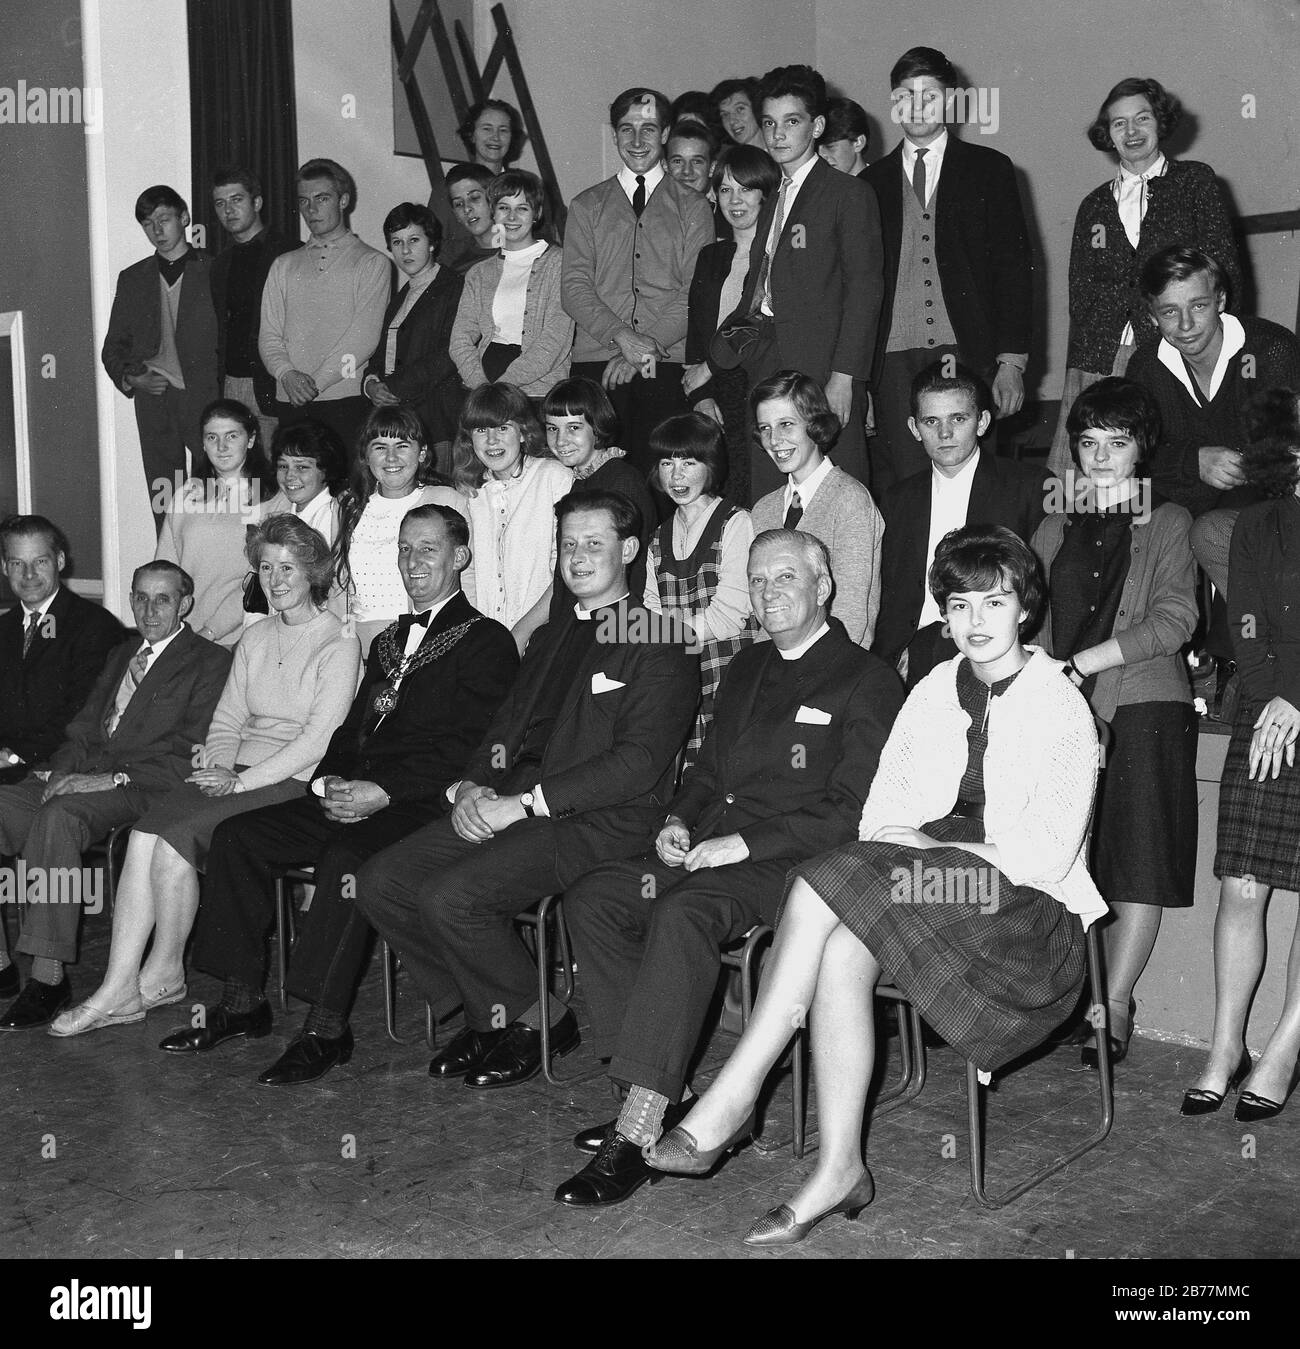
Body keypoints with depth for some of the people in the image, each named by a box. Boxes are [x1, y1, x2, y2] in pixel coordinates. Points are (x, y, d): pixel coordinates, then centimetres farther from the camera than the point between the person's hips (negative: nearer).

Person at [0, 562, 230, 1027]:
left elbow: (189, 757, -8)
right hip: (78, 777, 7)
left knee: (60, 815, -35)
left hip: (143, 788, -7)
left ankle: (49, 975, -32)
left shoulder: (210, 661, 3)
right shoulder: (120, 655, 27)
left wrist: (114, 777, -17)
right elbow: (83, 730, 22)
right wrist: (61, 770, 0)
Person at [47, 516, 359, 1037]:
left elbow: (319, 738, -12)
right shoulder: (254, 639, 19)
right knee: (144, 833, -20)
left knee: (176, 838, -25)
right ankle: (118, 988, -21)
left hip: (293, 784, -6)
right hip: (238, 774, 6)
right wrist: (218, 763, -5)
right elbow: (227, 718, 17)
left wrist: (241, 781, -16)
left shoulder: (339, 643, -4)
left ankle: (164, 973, -4)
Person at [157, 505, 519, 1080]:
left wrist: (384, 791, -20)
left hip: (424, 806, -8)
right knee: (236, 836, -6)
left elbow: (466, 749, -12)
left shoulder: (487, 641, -1)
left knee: (345, 857, -35)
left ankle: (326, 1028, -27)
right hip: (357, 795, 8)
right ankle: (242, 1003, -1)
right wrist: (331, 780, 0)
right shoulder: (389, 641, 26)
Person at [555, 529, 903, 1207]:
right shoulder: (745, 669, 23)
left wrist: (743, 843, -17)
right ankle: (661, 1091, -9)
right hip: (705, 847, 8)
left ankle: (637, 1132, -32)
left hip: (792, 861, -8)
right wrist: (677, 821, 6)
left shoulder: (866, 680, -2)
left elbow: (849, 809, -11)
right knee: (590, 898, -14)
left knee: (682, 914, -34)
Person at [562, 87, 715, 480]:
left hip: (668, 363, -1)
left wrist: (649, 344, -12)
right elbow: (573, 287, 5)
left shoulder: (693, 207, 13)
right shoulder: (586, 206, 16)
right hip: (596, 361, 1)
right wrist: (621, 336, -12)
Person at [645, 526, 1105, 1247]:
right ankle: (838, 1169, -26)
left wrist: (932, 851, -14)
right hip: (937, 880, 5)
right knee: (841, 949, -31)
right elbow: (880, 812, 12)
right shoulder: (932, 692, 16)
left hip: (1028, 906, -5)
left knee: (830, 884, -29)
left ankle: (735, 1096, -24)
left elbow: (1047, 855, -10)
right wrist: (900, 845, -10)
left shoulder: (1061, 706, -2)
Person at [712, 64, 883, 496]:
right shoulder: (771, 203, 22)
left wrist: (844, 375, -15)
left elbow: (864, 288, -7)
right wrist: (723, 345, 5)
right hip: (765, 370, 7)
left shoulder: (848, 194, -1)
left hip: (820, 368, -6)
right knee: (767, 499, 2)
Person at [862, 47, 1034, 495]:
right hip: (894, 359, 1)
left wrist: (1012, 361, -3)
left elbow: (1015, 268, 6)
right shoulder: (872, 182, 14)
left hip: (967, 355, -1)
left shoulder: (990, 169, 10)